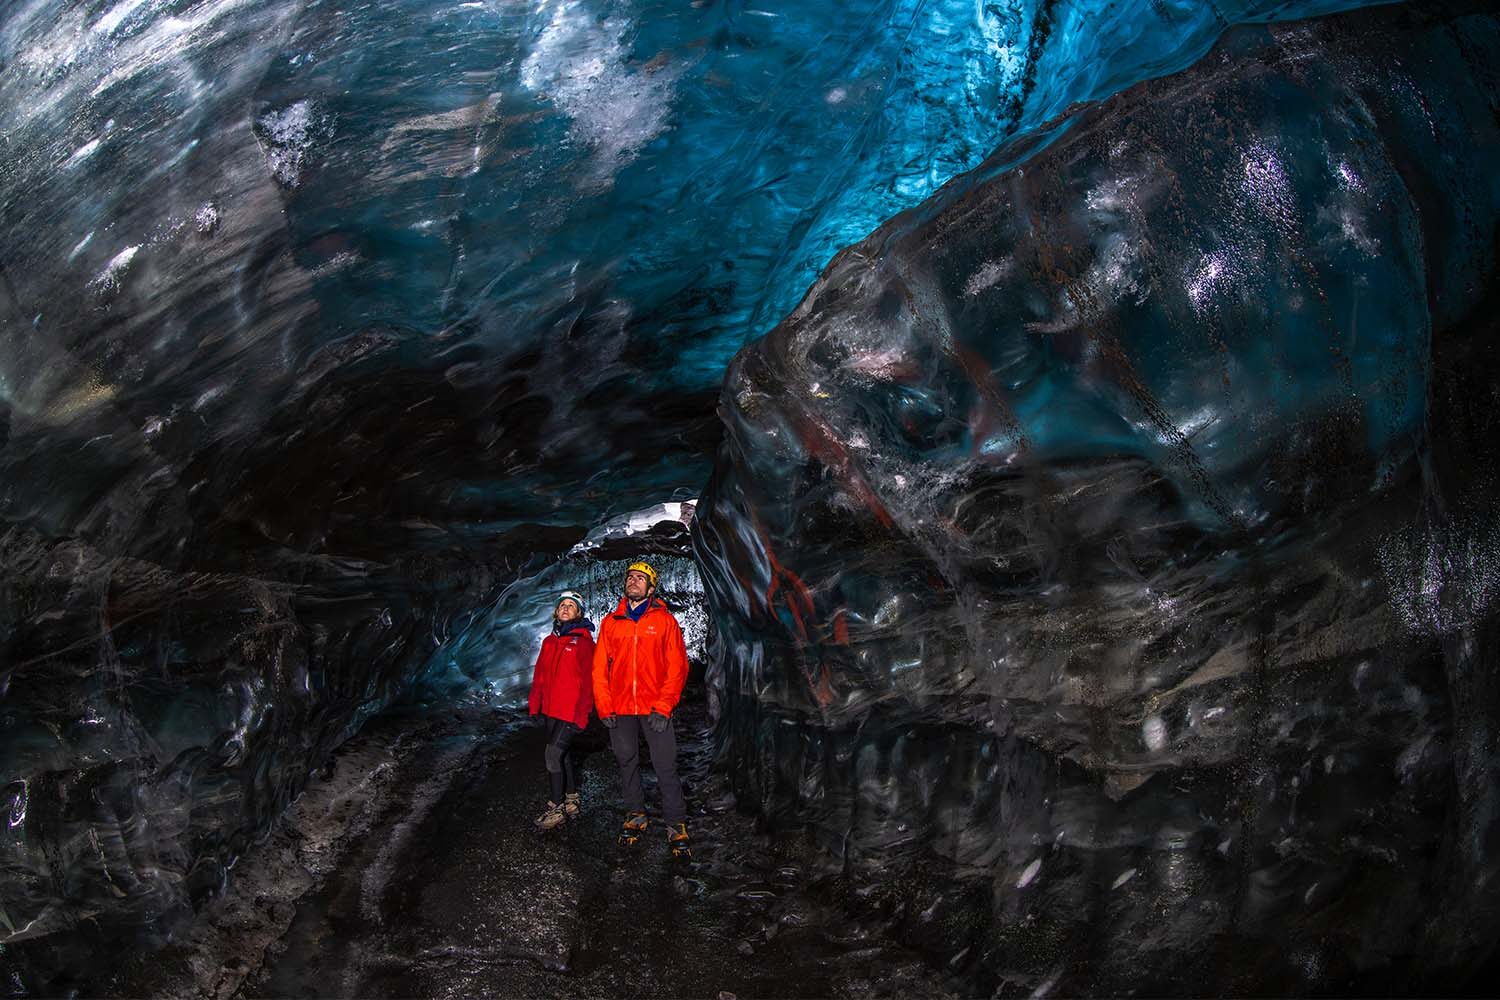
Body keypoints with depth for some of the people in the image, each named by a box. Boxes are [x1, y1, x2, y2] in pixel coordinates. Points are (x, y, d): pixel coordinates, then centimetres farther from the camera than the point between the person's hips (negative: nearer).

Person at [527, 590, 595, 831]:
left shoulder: (583, 641, -8)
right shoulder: (550, 641, 12)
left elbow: (588, 680, -12)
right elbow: (539, 675, 15)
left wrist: (581, 713, -15)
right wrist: (535, 705, 10)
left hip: (571, 709, -7)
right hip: (551, 709, 7)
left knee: (553, 753, -11)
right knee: (562, 753, 15)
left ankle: (557, 808, -2)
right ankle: (572, 799, 29)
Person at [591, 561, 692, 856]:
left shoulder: (665, 620, 2)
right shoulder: (610, 622, 10)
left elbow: (677, 666, -3)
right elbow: (600, 667, 9)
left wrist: (663, 707, -11)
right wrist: (604, 707, 0)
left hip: (655, 708, -3)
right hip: (619, 709, 3)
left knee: (665, 766, -6)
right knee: (627, 763, 9)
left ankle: (676, 824, 1)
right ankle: (635, 815, 24)